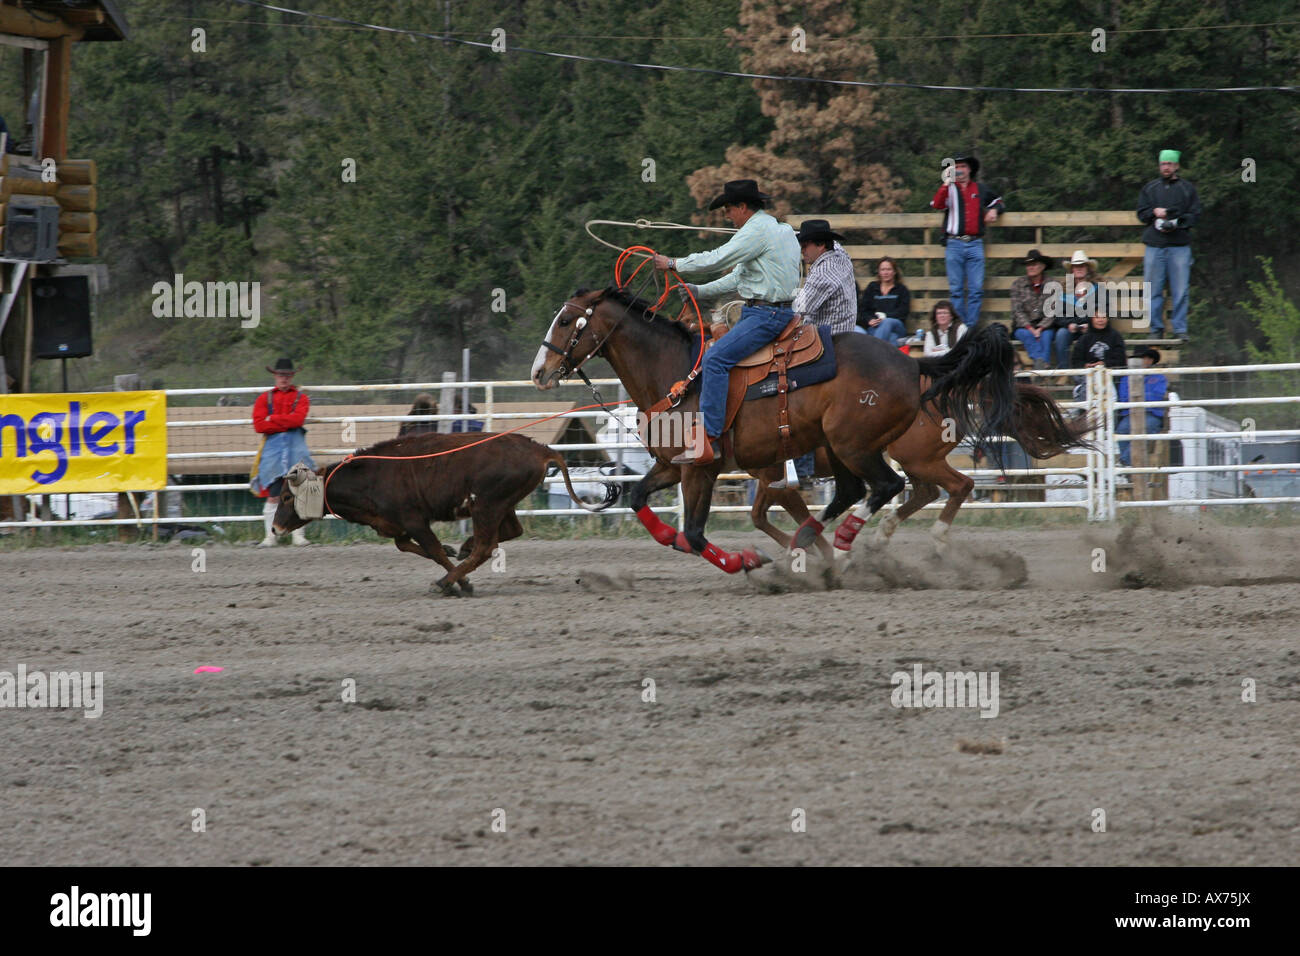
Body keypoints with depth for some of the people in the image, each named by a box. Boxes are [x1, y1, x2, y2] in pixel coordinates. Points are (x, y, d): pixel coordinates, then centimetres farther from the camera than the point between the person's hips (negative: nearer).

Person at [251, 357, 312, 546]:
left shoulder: (301, 397, 8)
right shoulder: (264, 398, 10)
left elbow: (297, 419, -10)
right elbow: (259, 425, -3)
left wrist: (272, 419, -6)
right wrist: (286, 423, -7)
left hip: (296, 446, 0)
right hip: (273, 444, 0)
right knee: (273, 494, -2)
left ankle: (298, 535, 4)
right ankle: (270, 536, 1)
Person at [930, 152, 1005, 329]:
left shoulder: (980, 190, 17)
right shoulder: (949, 189, 10)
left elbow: (997, 202, 32)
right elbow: (937, 204, -11)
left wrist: (994, 210, 9)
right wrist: (946, 182, -16)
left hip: (975, 244, 2)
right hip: (954, 244, -2)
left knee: (976, 289, -5)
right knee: (956, 290, -2)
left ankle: (972, 327, -2)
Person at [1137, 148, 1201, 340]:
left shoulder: (1187, 189, 10)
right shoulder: (1150, 188, 15)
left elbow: (1195, 214, 4)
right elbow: (1141, 213, 11)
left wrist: (1177, 223, -11)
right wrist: (1155, 213, -9)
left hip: (1179, 246, -2)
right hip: (1155, 246, 2)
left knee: (1180, 291, -4)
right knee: (1153, 290, 0)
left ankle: (1180, 329, 1)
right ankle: (1156, 328, 7)